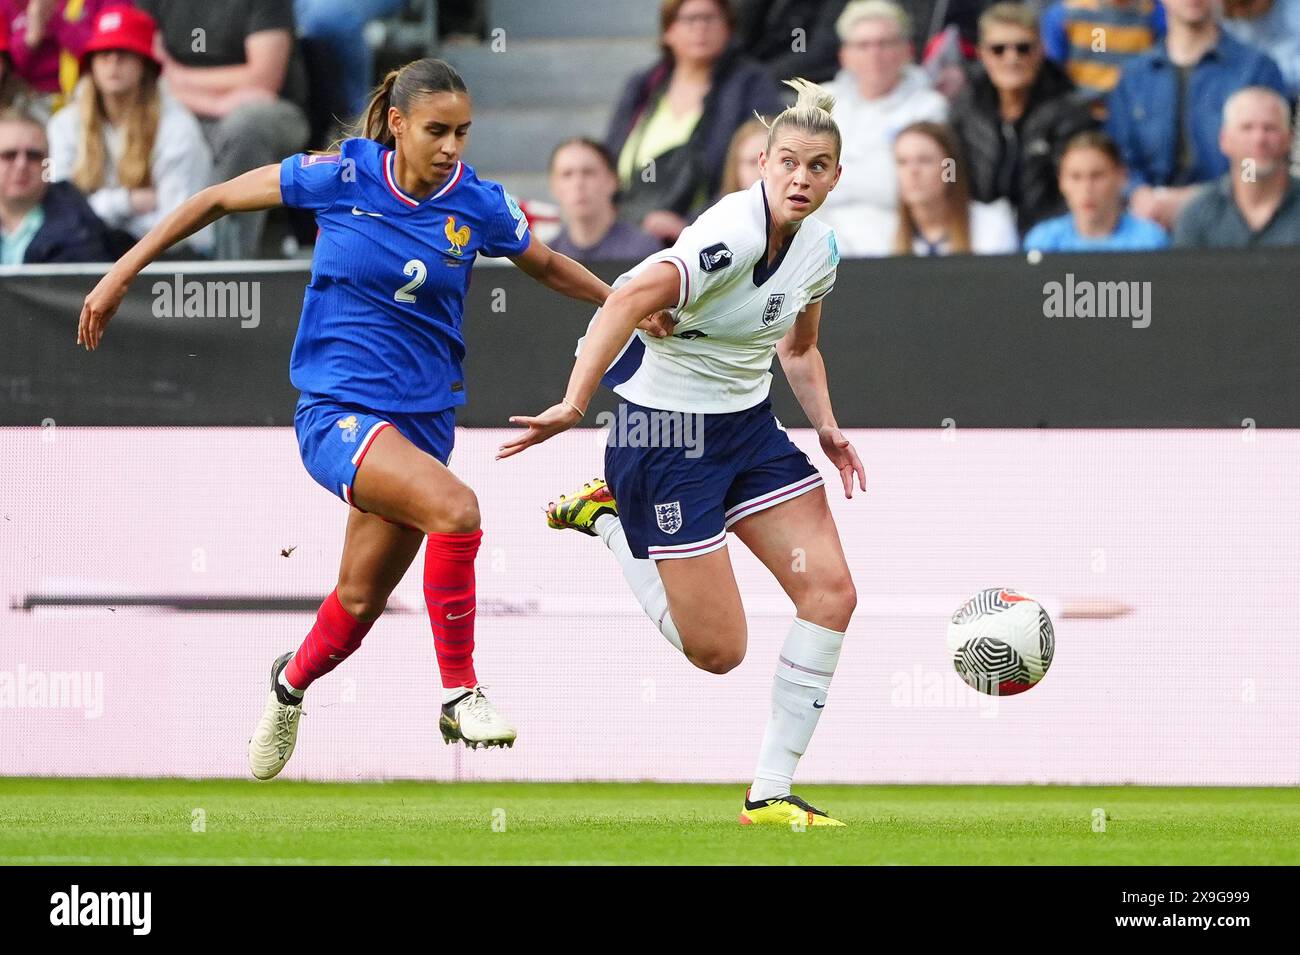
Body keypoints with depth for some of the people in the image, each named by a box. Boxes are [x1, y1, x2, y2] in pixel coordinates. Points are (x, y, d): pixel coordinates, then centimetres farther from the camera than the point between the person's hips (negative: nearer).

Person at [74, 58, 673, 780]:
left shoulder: (478, 206, -4)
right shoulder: (342, 177, -10)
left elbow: (548, 267, 17)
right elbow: (219, 199, 1)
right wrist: (122, 274, 2)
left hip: (421, 417, 4)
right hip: (336, 412, -4)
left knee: (362, 600, 11)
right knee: (453, 507, -30)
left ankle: (293, 682, 45)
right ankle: (458, 693, -19)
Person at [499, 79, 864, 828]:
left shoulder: (820, 249, 1)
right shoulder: (736, 232, -26)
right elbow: (634, 296, -40)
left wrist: (826, 426, 7)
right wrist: (575, 406, -48)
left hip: (749, 426, 8)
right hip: (669, 430, -8)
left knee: (831, 590, -6)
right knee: (718, 651, -4)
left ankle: (772, 794, 3)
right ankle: (608, 519, 18)